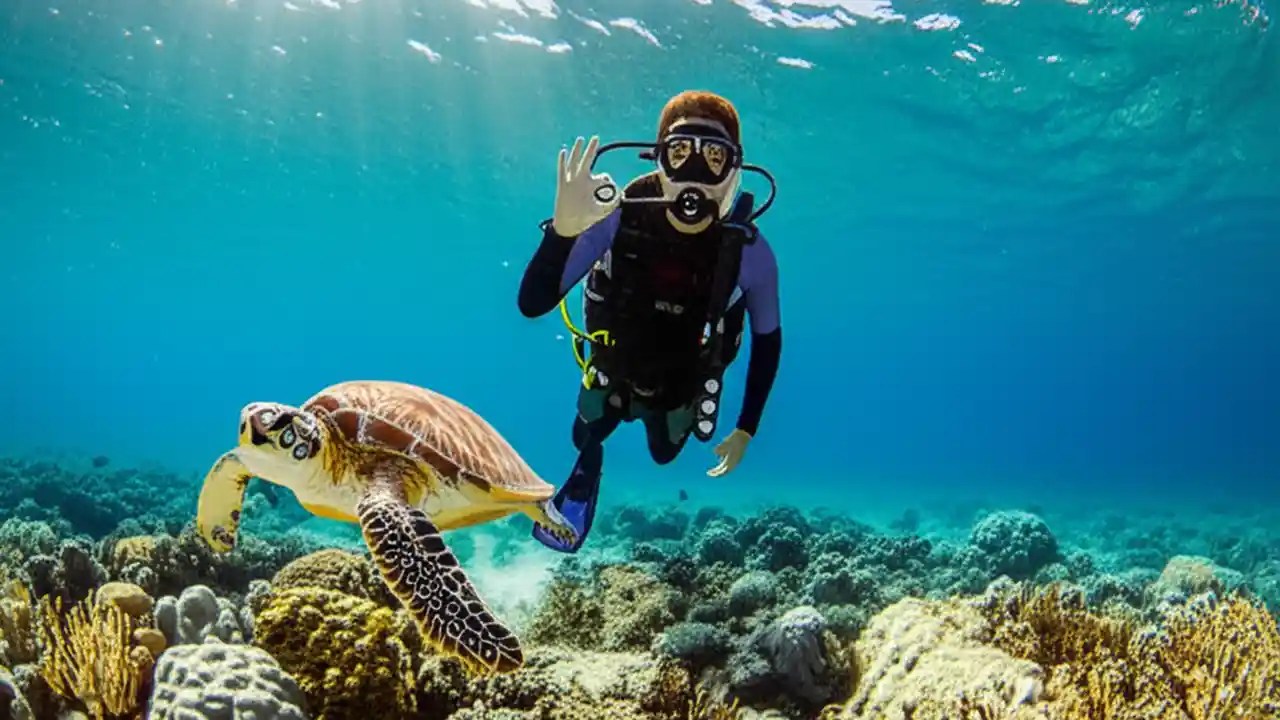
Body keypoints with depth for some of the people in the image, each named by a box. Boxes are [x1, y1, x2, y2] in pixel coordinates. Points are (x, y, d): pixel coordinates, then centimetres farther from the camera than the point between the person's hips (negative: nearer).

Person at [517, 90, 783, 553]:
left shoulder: (748, 251, -31)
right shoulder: (618, 219, -33)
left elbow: (768, 338, -11)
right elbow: (532, 305, -37)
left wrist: (747, 429, -8)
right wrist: (564, 228, -55)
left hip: (682, 386, 1)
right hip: (613, 372, -1)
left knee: (664, 454, 29)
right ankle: (588, 466, 58)